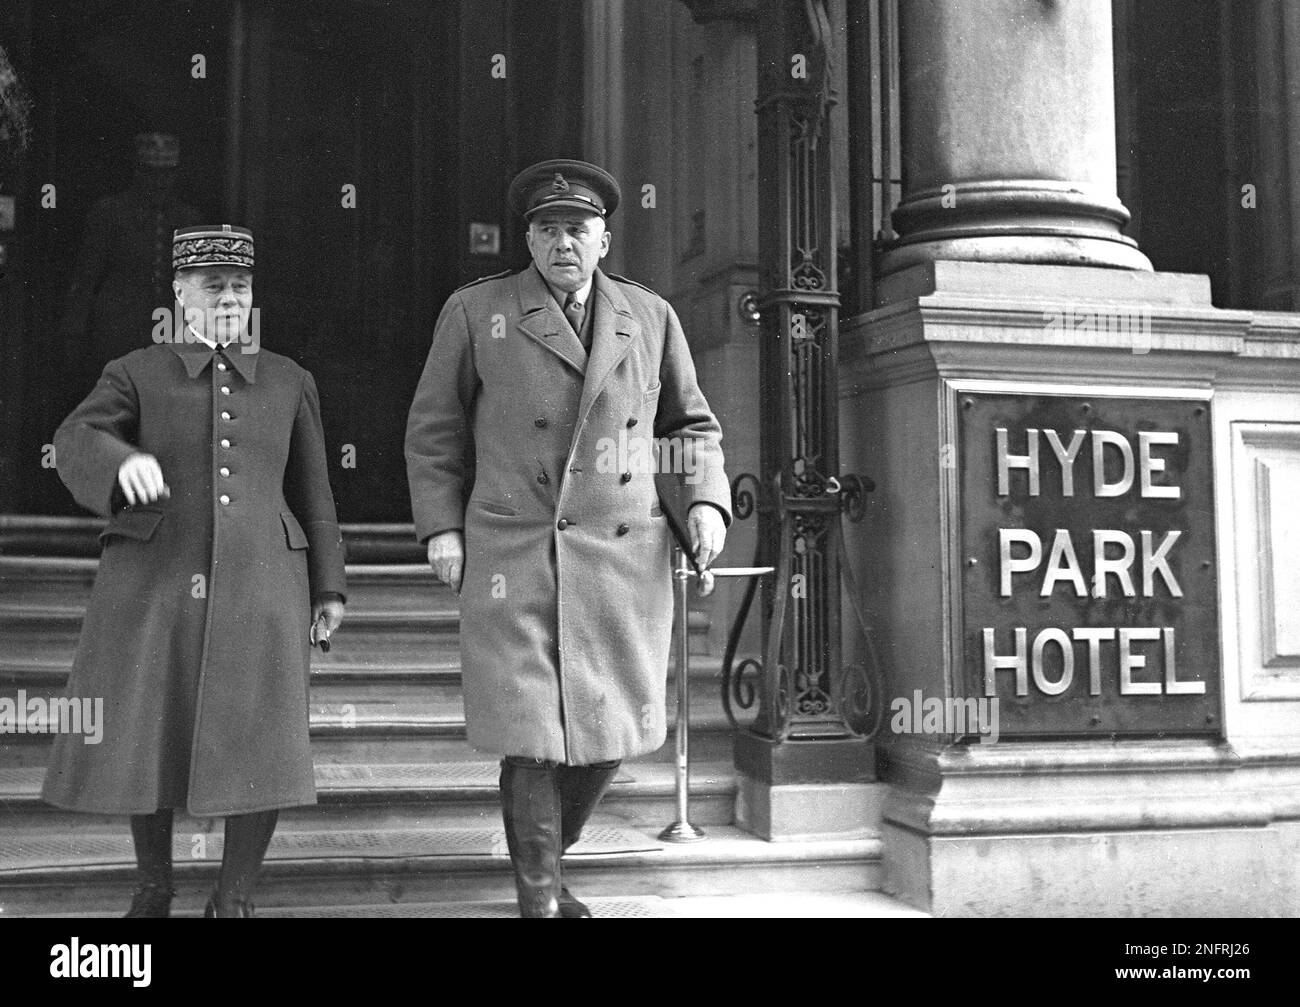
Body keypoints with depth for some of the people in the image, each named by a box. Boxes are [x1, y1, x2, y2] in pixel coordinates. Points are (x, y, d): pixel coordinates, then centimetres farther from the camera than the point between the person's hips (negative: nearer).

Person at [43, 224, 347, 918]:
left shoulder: (288, 381, 11)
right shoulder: (135, 374, 6)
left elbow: (312, 492, 13)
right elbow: (77, 444, -10)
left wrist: (328, 587, 10)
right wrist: (125, 461, -33)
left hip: (257, 587, 1)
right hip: (155, 586, 0)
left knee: (262, 749, -7)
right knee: (144, 745, 4)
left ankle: (232, 901, 12)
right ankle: (153, 885, 28)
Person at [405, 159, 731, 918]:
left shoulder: (650, 315, 10)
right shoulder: (475, 312, 4)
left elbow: (691, 423, 18)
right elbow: (435, 429, 8)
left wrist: (708, 501, 2)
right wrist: (441, 526, -1)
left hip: (626, 556, 3)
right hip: (515, 556, -3)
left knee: (610, 728, 7)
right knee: (535, 734, -4)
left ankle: (546, 848, 32)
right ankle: (541, 893, 15)